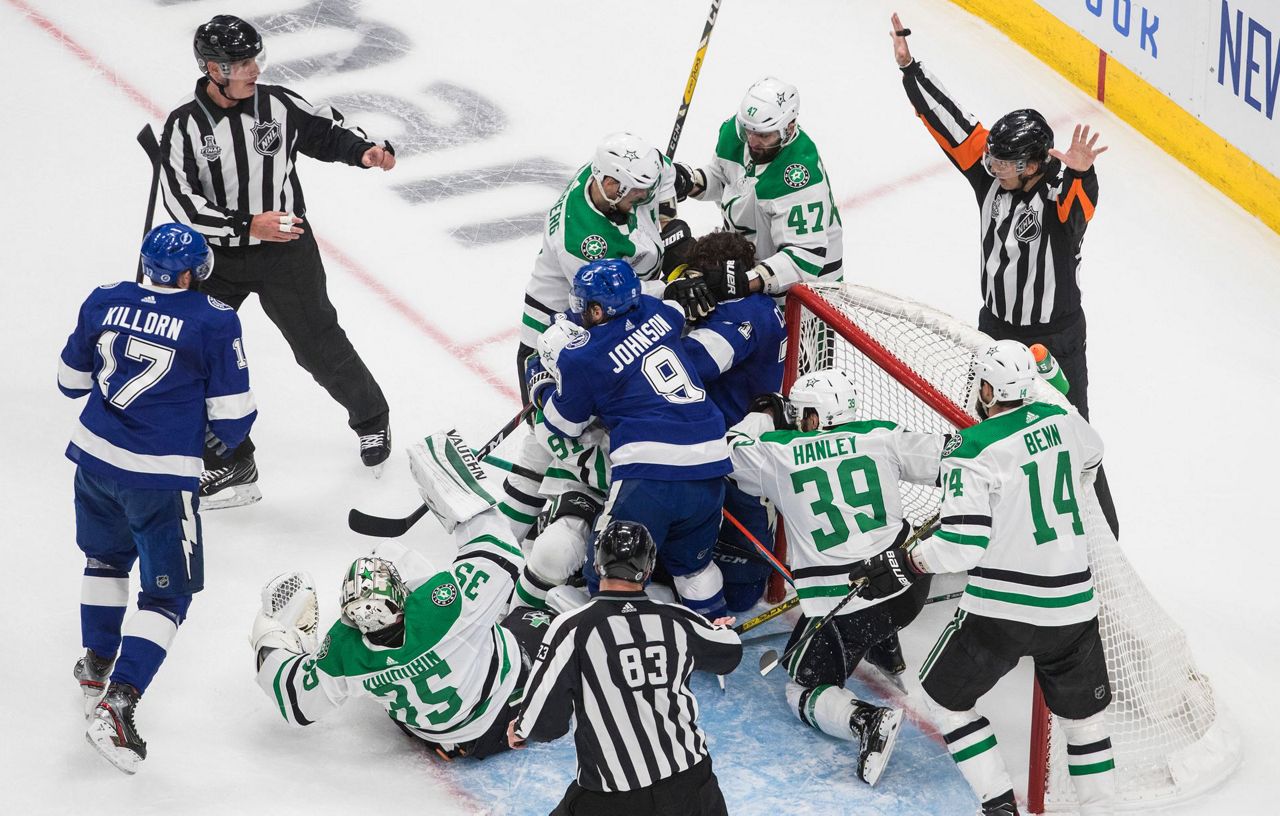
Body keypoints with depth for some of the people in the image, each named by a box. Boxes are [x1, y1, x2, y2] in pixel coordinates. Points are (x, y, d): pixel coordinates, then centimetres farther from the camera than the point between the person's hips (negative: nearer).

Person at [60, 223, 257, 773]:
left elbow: (72, 380, 13)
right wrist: (227, 438, 15)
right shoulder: (215, 322, -11)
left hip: (94, 456, 5)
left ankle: (97, 666, 41)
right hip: (160, 477, -5)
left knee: (107, 558, 30)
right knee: (167, 593, 4)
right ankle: (117, 702, -11)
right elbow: (232, 418, -8)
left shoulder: (104, 302, 1)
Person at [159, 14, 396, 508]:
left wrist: (365, 150, -14)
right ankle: (229, 464, 10)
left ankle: (371, 418, 36)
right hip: (216, 256, 0)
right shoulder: (184, 126, -14)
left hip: (286, 251, 0)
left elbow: (327, 132, 6)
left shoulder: (279, 105, -9)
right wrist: (247, 226, -26)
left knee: (320, 347, 8)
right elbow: (183, 203, -19)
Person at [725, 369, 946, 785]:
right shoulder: (880, 437, -1)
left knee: (803, 689, 9)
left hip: (839, 607, -4)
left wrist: (763, 416, 28)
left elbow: (731, 450, 13)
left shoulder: (778, 455, -5)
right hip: (907, 592, 4)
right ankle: (886, 649, 45)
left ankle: (866, 720, -18)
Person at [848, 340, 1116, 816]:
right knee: (1083, 714, 18)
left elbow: (963, 542, -20)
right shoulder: (1061, 421, 4)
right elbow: (1090, 459, 28)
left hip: (1002, 606, -5)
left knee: (945, 695, 15)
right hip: (1073, 605, 5)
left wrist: (904, 567, -10)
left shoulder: (973, 450, -15)